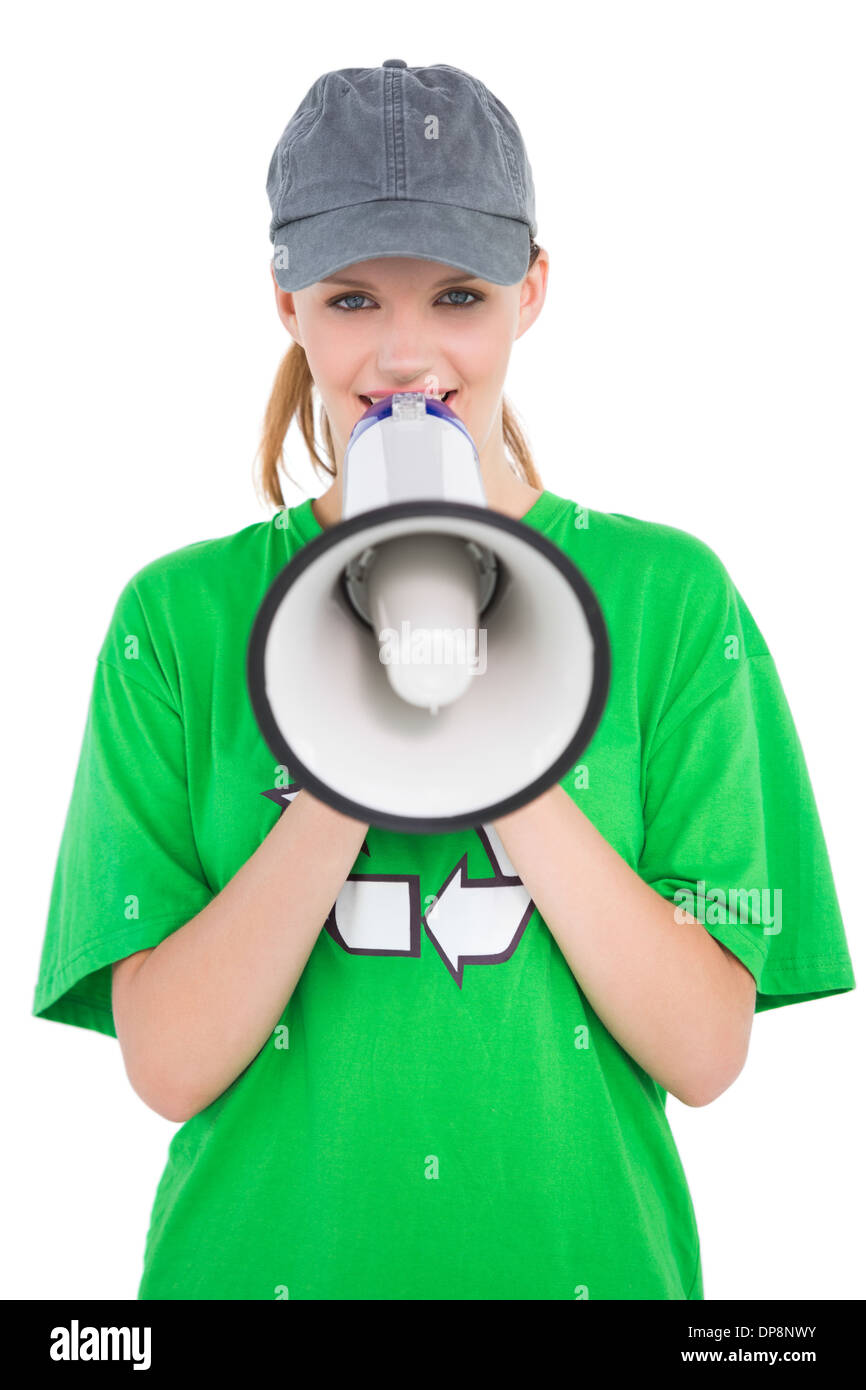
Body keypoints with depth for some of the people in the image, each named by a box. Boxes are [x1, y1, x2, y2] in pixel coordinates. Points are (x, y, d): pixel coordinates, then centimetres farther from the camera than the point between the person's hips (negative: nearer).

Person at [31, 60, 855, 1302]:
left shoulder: (670, 595, -7)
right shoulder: (182, 614, -6)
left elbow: (705, 1052, -11)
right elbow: (167, 1063, -11)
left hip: (579, 1254, 0)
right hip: (263, 1254, 0)